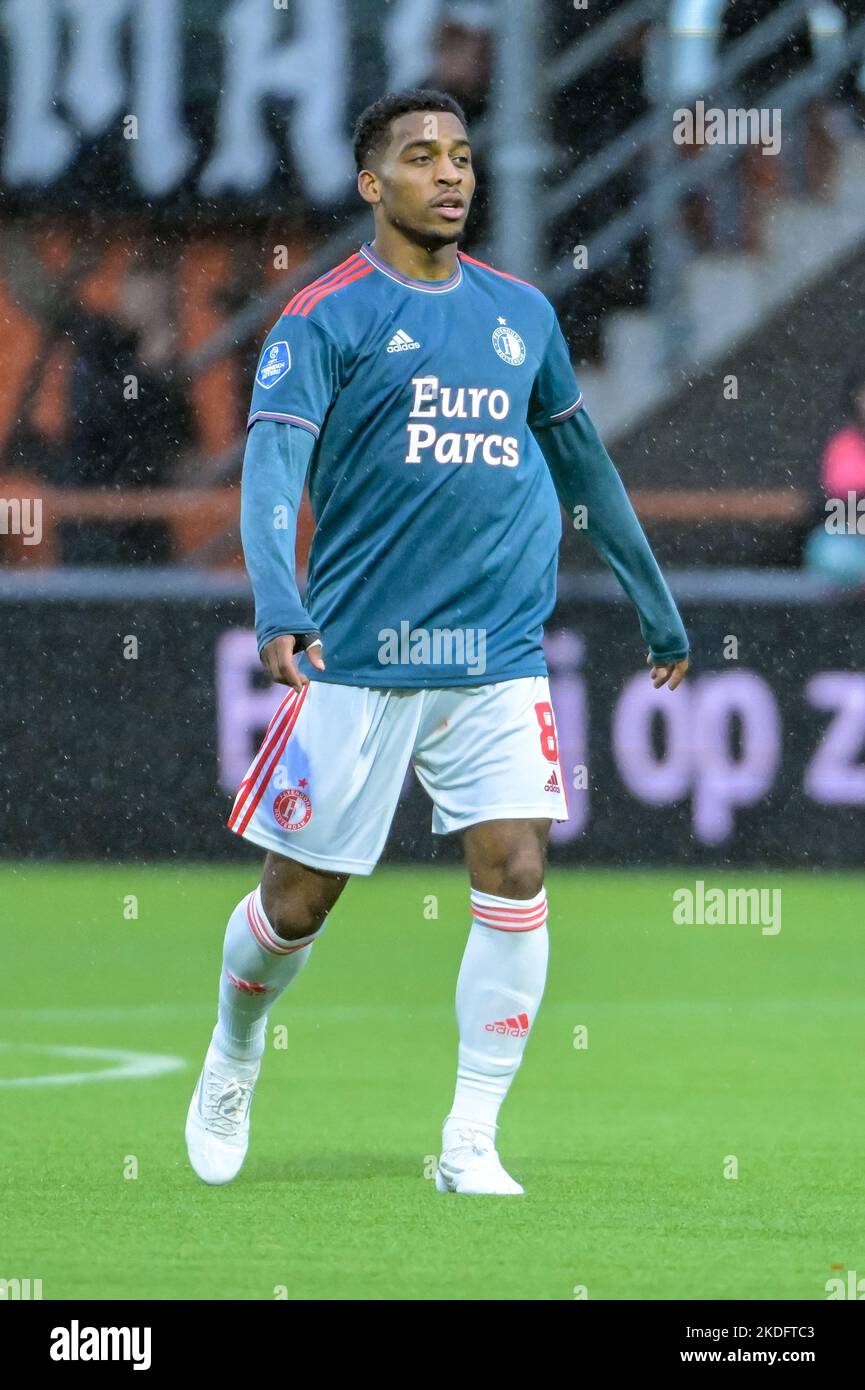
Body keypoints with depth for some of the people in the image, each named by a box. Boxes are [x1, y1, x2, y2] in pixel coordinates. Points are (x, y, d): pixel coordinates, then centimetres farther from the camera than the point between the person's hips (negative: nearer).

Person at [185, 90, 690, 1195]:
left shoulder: (521, 313, 11)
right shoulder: (325, 318, -4)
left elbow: (584, 464, 24)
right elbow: (272, 468, -16)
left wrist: (656, 604, 28)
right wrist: (279, 606, -33)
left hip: (500, 658, 3)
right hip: (359, 658, -3)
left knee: (515, 872, -12)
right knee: (297, 901, 4)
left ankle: (471, 1144, -4)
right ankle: (231, 1064, 34)